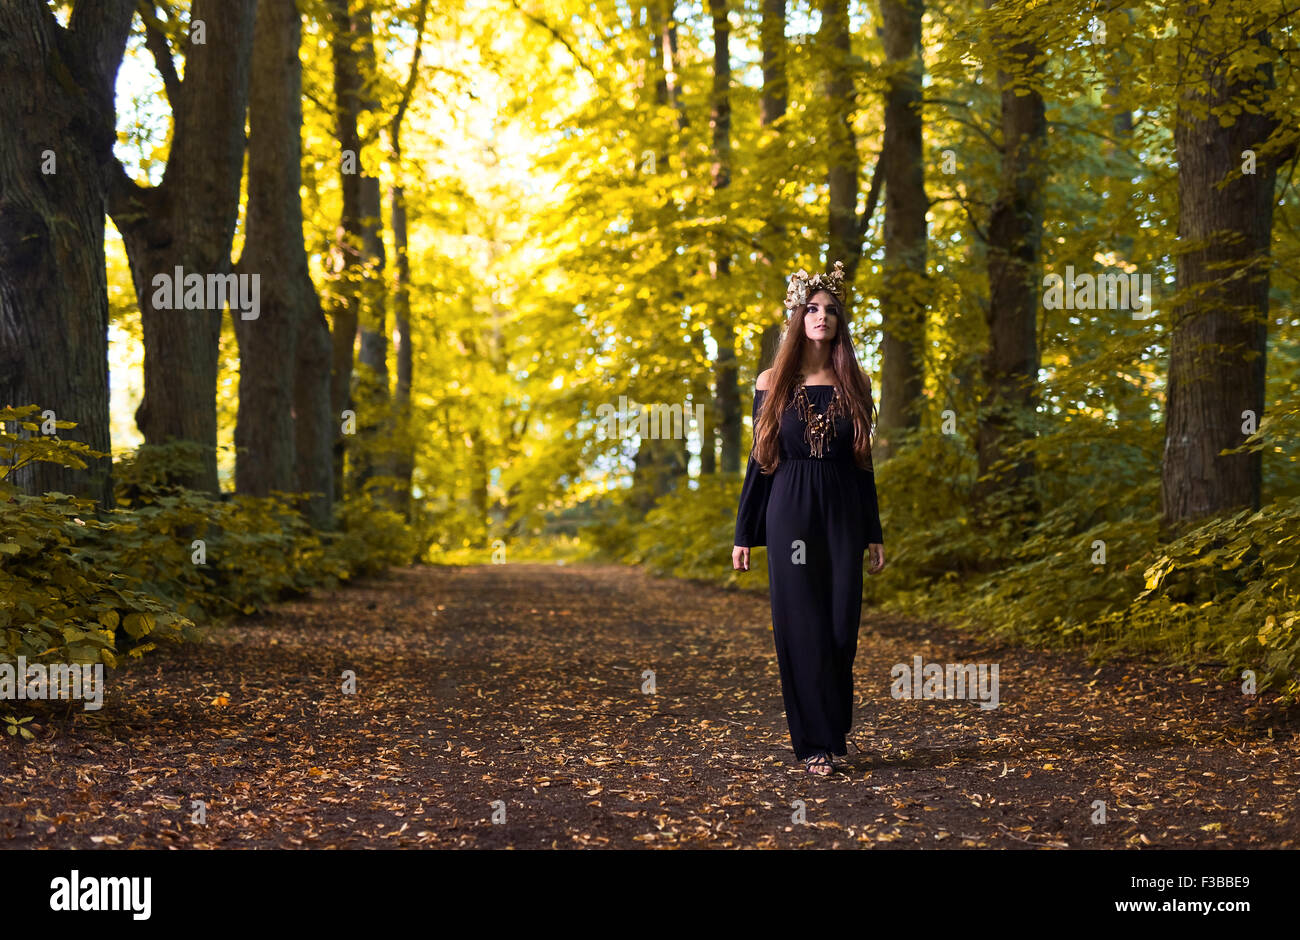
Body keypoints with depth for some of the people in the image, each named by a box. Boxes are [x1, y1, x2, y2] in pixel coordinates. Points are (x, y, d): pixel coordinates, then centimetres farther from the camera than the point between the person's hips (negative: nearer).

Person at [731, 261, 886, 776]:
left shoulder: (854, 383, 6)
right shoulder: (772, 384, 2)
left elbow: (863, 461, 9)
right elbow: (760, 460, 4)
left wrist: (874, 534, 7)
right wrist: (743, 534, 2)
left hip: (842, 512, 2)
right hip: (790, 512, -1)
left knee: (841, 626, 2)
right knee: (801, 626, -2)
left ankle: (836, 733, 16)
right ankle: (814, 743, 5)